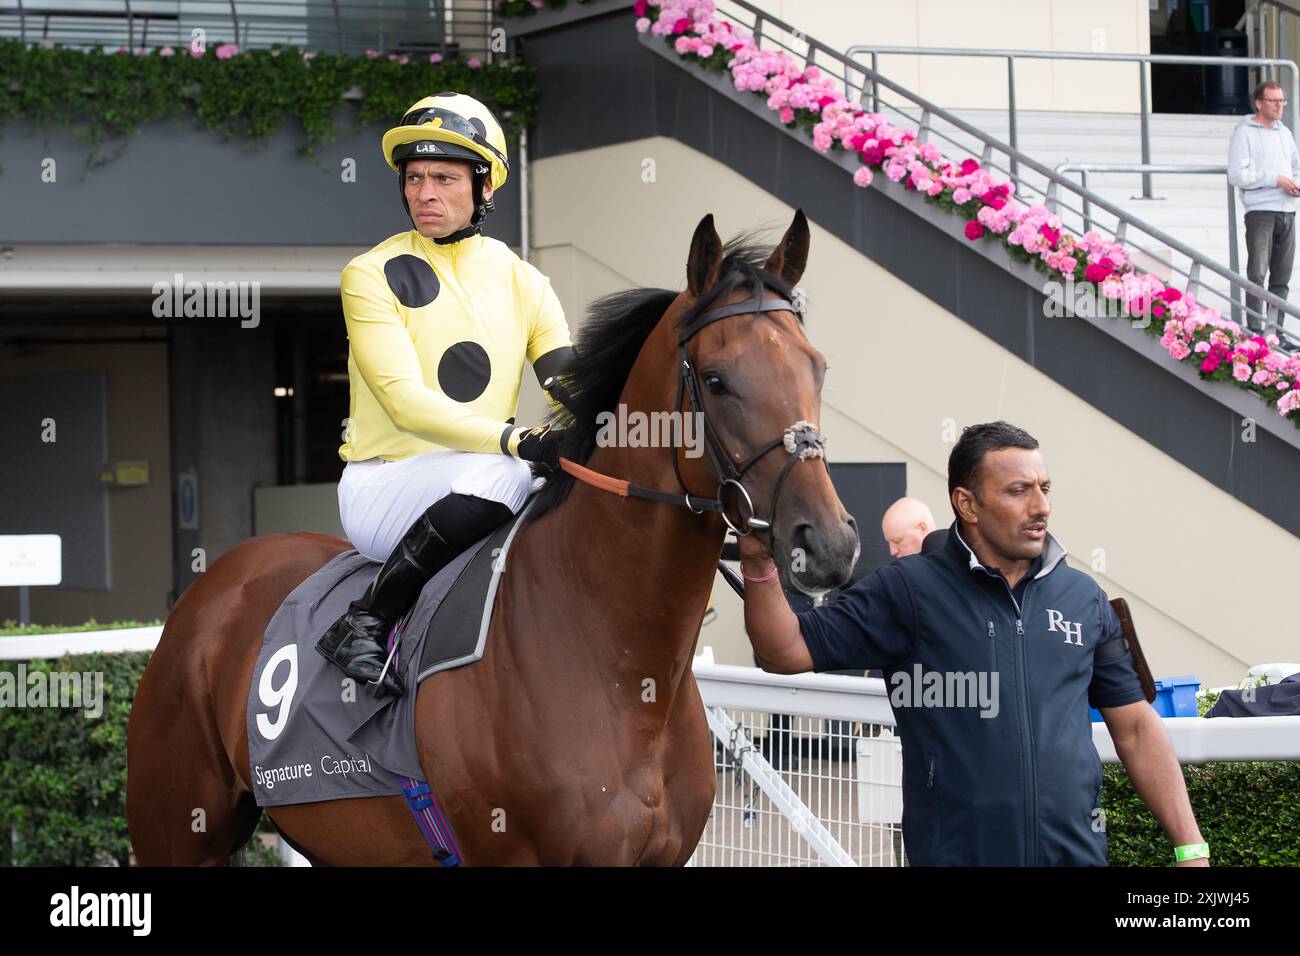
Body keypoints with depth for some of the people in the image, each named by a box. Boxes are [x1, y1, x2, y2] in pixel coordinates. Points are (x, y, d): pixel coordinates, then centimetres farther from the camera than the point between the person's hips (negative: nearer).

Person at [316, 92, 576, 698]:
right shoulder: (371, 276, -4)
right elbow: (406, 401, -16)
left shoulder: (522, 282, 11)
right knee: (495, 477, -36)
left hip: (483, 478, 5)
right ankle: (365, 622, -23)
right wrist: (516, 441, -30)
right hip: (382, 486, -4)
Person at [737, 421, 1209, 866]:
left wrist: (1191, 848, 6)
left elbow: (1135, 728, 11)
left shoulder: (1084, 598, 7)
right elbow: (787, 652, -8)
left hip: (1077, 851, 3)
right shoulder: (909, 591, -4)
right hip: (955, 853, -3)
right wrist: (759, 566, -26)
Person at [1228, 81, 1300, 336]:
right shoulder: (1244, 133, -3)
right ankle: (1255, 332, -10)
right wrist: (1275, 180, -15)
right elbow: (1237, 175, -11)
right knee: (1257, 274, -10)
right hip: (1260, 211, -7)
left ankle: (1276, 331, 11)